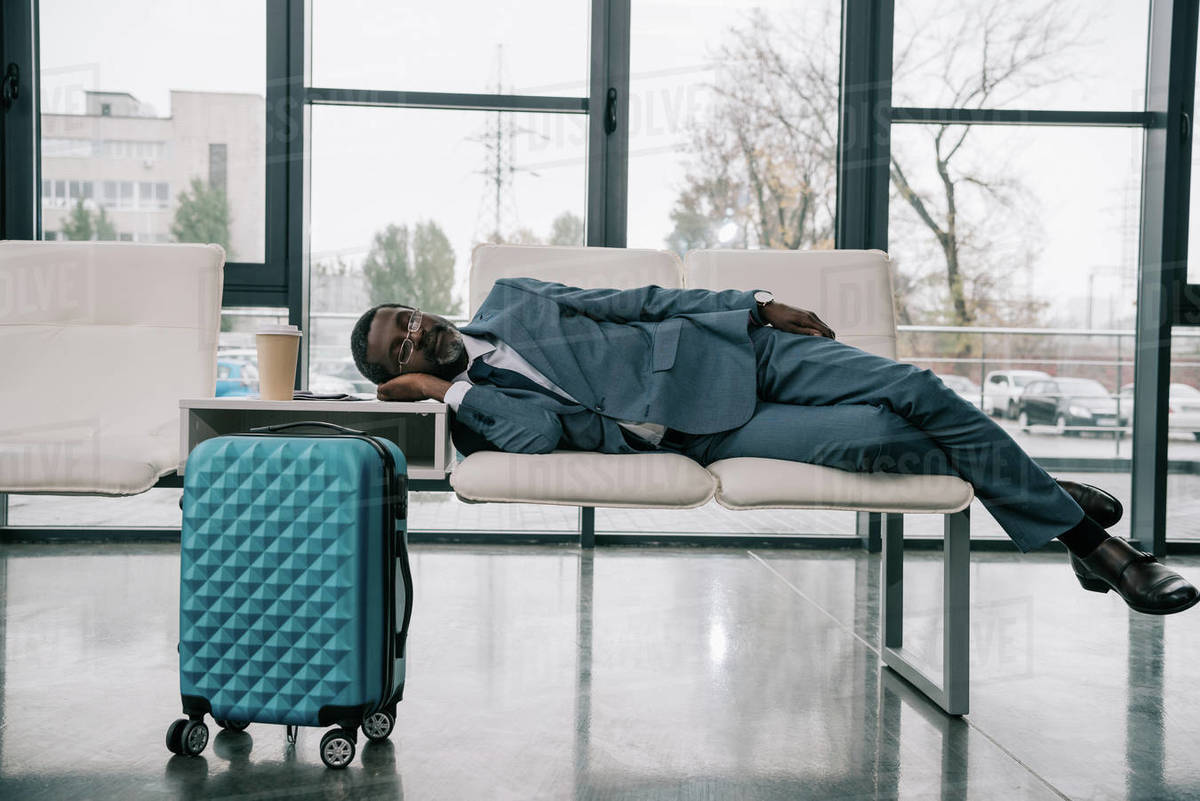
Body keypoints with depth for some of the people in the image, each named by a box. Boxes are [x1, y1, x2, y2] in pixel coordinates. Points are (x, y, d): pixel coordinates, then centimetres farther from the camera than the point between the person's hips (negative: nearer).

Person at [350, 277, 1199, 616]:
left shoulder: (510, 298, 13)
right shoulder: (476, 400, 2)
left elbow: (632, 300, 12)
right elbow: (541, 431, -18)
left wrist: (754, 302, 8)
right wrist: (446, 392, -15)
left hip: (725, 346, 4)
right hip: (708, 432, -4)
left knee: (911, 390, -13)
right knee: (874, 439, -21)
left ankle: (1052, 500, 12)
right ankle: (1078, 532, -1)